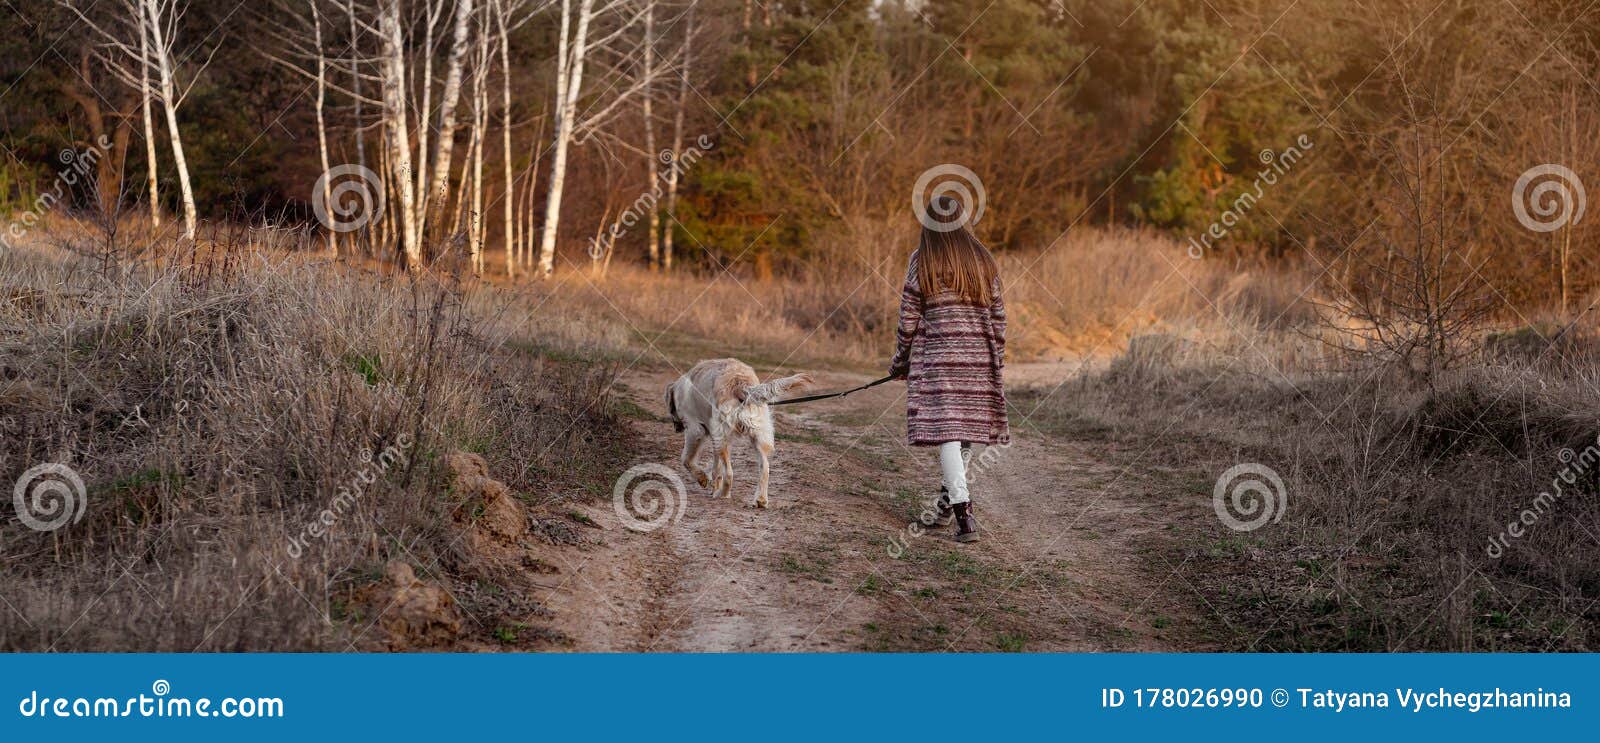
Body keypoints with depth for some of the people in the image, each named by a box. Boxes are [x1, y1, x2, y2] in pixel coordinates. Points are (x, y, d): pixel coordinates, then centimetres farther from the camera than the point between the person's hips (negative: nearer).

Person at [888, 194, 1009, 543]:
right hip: (979, 357, 4)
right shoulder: (983, 260, 8)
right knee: (964, 427, 16)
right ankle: (949, 501, 29)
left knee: (946, 431, -7)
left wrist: (900, 363, 9)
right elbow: (997, 314, 10)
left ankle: (963, 514, -17)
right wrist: (997, 358, 20)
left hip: (937, 356, -4)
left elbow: (908, 318, -1)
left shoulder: (922, 262, -2)